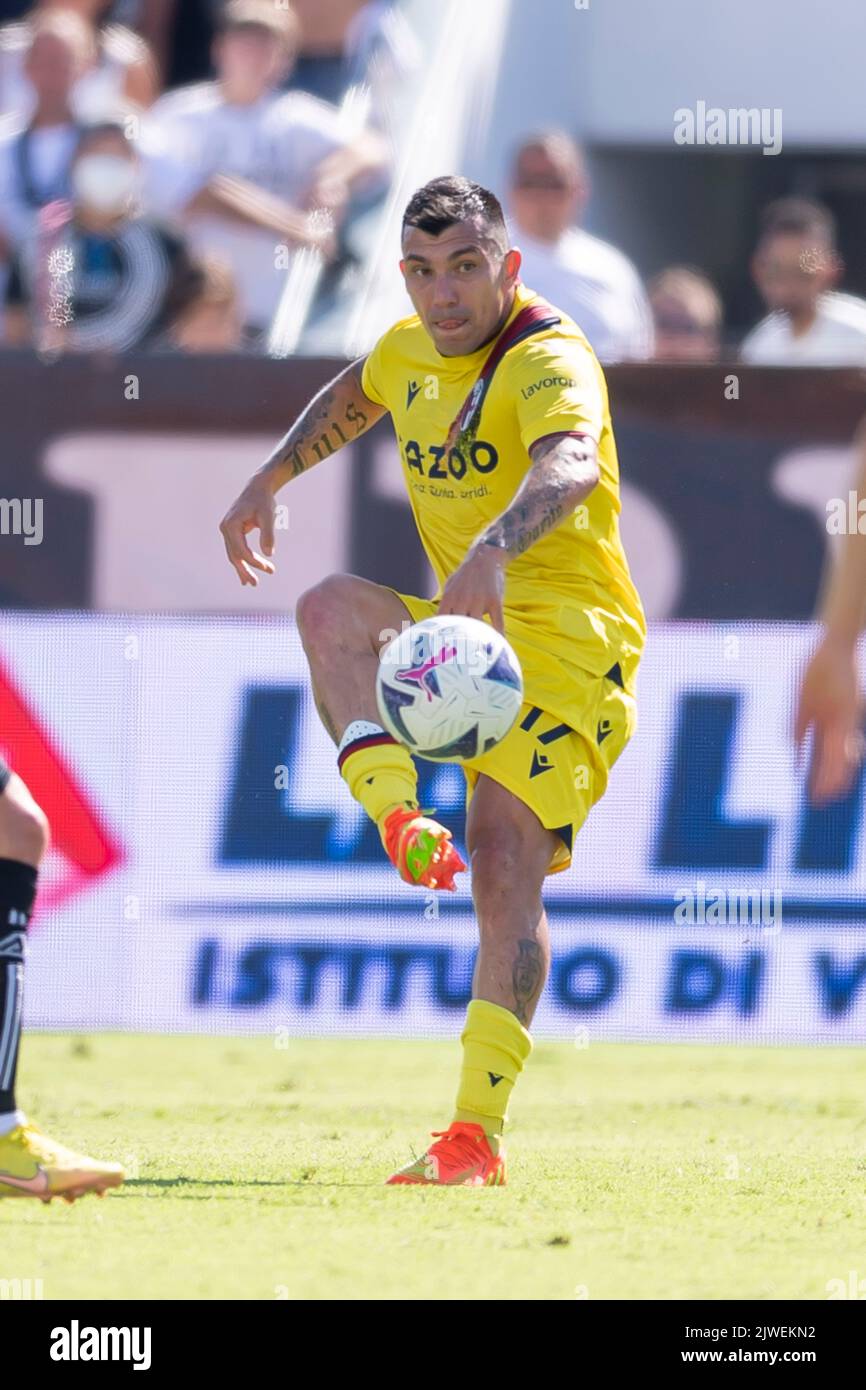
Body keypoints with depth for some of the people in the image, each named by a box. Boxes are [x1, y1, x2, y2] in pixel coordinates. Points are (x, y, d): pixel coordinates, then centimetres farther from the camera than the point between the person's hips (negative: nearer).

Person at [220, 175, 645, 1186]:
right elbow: (353, 395, 34)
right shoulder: (410, 349, 7)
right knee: (330, 608, -22)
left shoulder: (550, 362, -19)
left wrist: (492, 551, -60)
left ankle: (477, 1130, -20)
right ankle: (399, 819, -36)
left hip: (568, 643, -7)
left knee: (505, 869, -19)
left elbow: (568, 469, -41)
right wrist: (267, 482, 26)